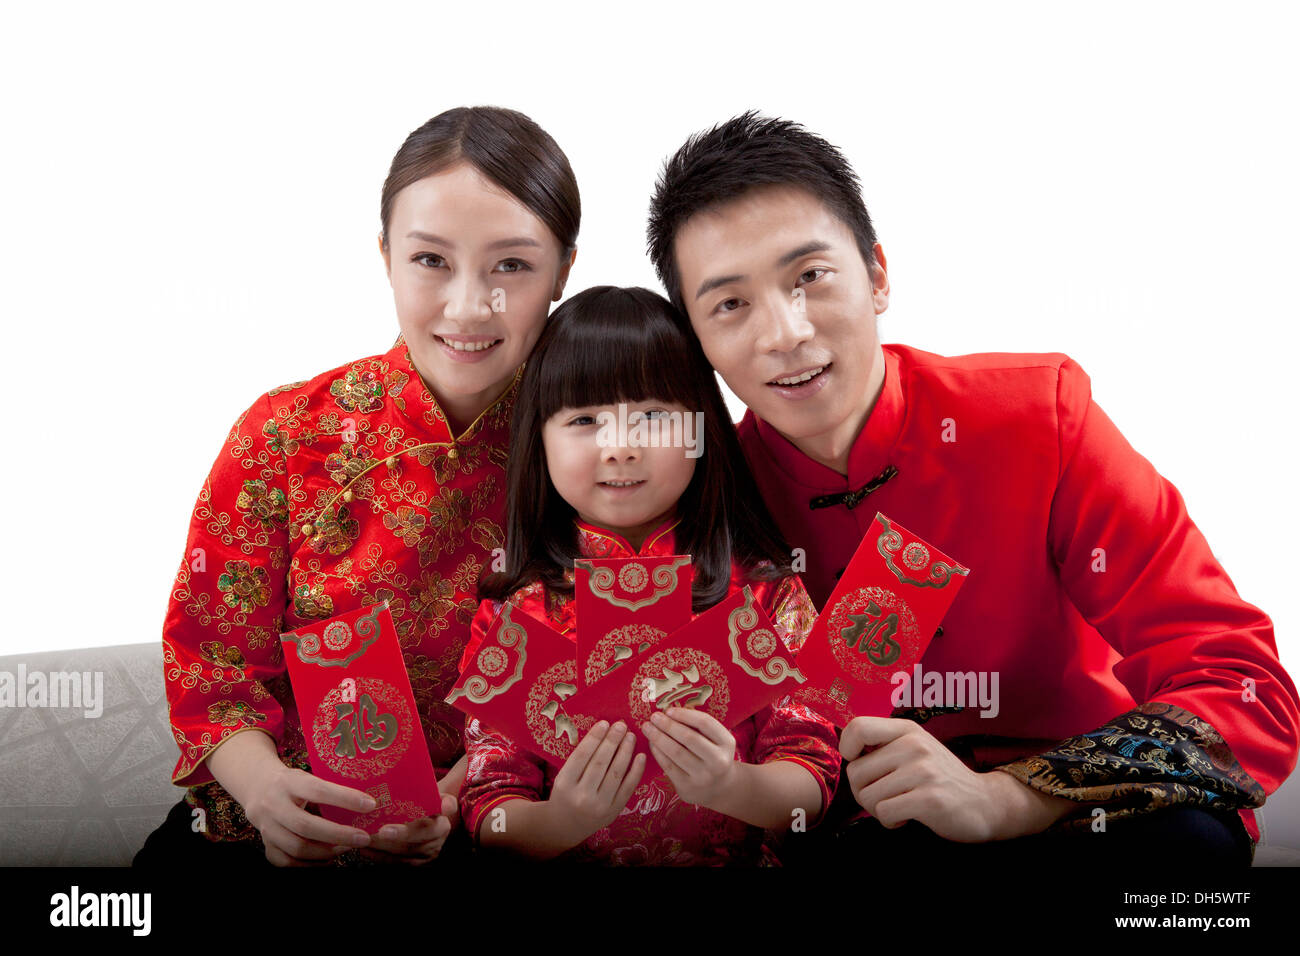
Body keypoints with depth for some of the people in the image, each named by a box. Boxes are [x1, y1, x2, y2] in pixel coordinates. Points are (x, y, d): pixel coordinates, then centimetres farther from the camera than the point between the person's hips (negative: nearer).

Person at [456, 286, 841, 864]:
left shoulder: (761, 591, 1)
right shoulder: (515, 610, 1)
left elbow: (811, 784, -3)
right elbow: (489, 812, -2)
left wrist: (732, 787, -23)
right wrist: (560, 822, -22)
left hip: (735, 861, 2)